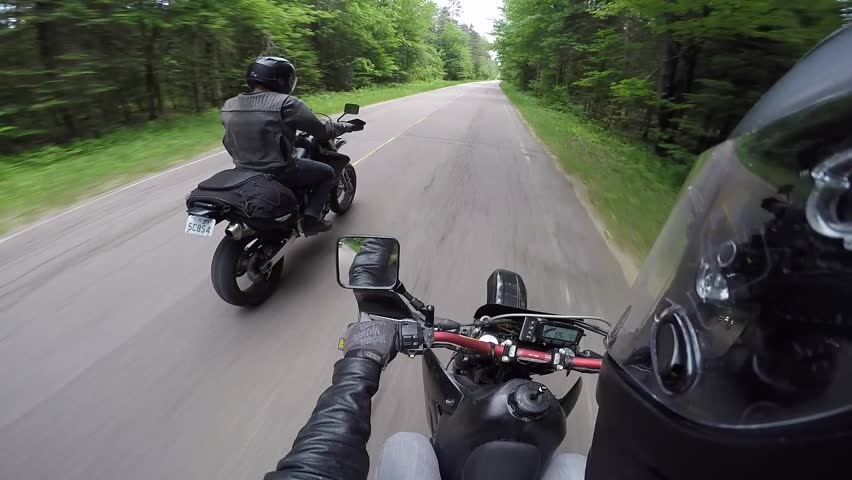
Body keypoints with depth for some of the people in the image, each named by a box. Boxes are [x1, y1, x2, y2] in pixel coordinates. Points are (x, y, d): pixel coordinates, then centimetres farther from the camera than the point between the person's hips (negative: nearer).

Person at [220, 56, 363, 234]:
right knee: (327, 173, 15)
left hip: (243, 173, 7)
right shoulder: (286, 103, -16)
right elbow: (322, 130, -10)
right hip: (280, 173, -6)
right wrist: (348, 126, 8)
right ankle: (311, 218, 3)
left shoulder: (228, 106, 1)